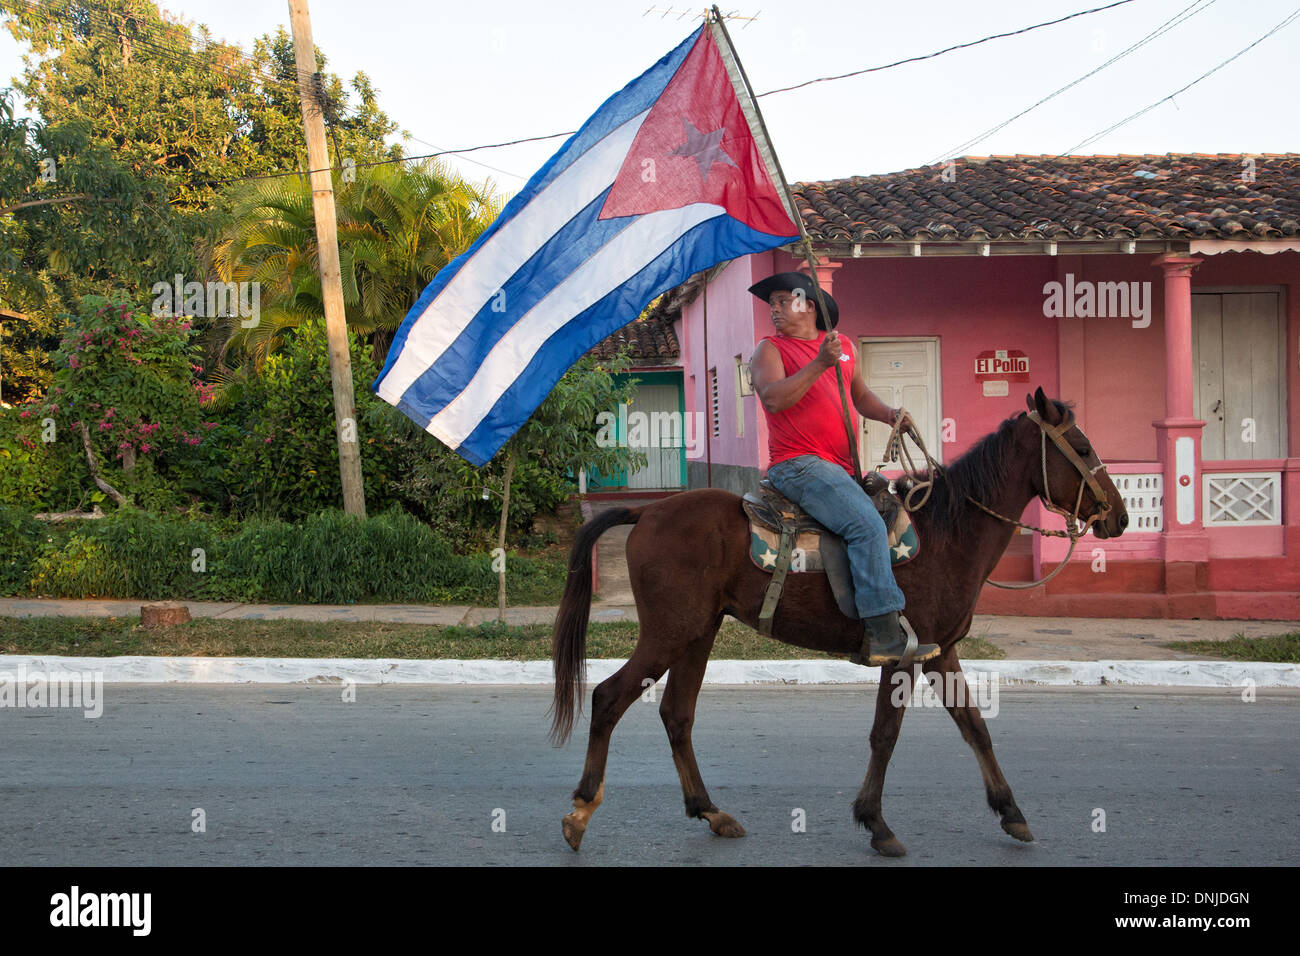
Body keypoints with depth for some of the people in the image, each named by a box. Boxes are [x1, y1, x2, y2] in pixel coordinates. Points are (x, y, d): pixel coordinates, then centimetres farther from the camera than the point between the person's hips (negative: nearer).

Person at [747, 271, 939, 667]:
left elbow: (860, 395, 27)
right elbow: (774, 398, -17)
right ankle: (883, 636, -30)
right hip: (797, 466, -8)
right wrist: (819, 364, -23)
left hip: (842, 467, 8)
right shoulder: (770, 349, 1)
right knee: (867, 524, -25)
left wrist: (888, 414, 7)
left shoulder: (842, 344, 19)